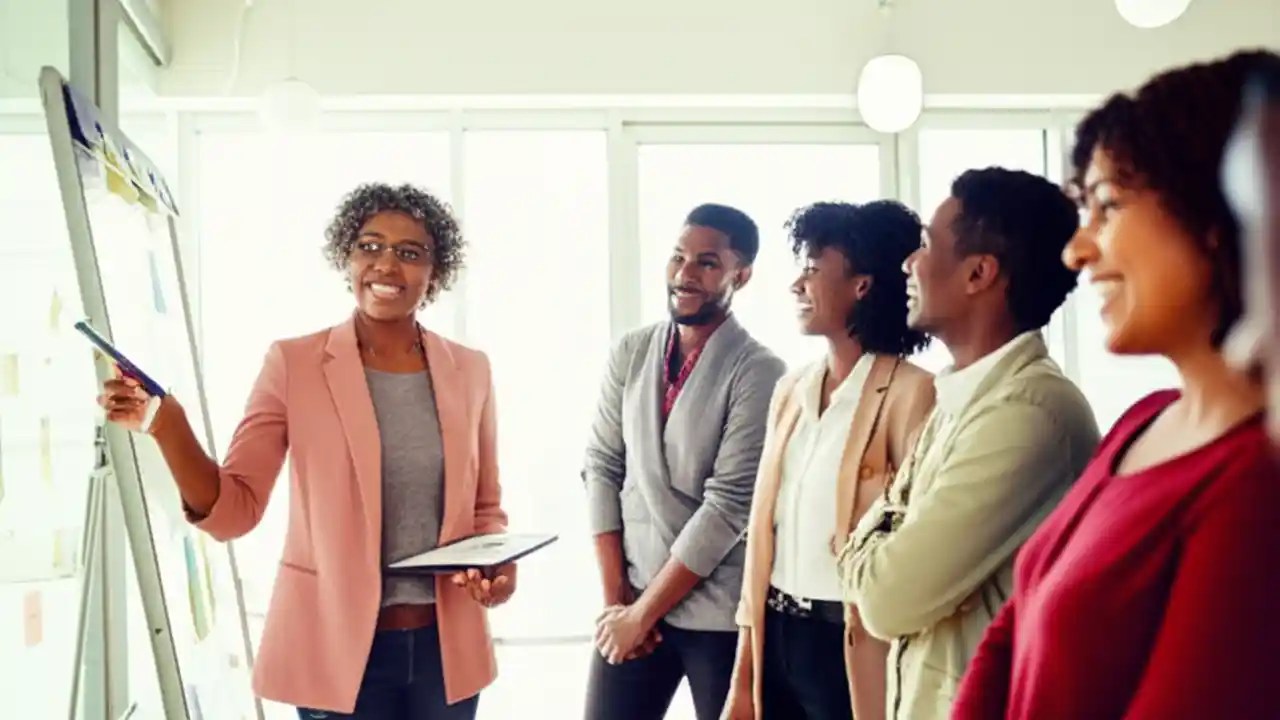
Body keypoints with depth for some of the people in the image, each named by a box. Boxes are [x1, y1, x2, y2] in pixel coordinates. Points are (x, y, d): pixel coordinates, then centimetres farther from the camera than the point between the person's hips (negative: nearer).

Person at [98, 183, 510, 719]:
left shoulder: (469, 370, 2)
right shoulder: (293, 364, -6)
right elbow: (232, 510, -8)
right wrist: (166, 424, -22)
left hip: (445, 646, 3)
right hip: (335, 646, -2)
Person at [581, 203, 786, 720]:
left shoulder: (758, 373, -11)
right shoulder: (630, 354, 5)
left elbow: (729, 505, -15)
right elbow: (601, 467, 4)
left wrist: (643, 611, -10)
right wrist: (616, 596, -3)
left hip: (721, 615, -4)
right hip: (631, 607, 4)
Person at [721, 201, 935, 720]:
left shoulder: (909, 391, -12)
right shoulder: (789, 390, 8)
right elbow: (762, 529, 8)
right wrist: (742, 678, 9)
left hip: (852, 645, -6)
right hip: (776, 638, 6)